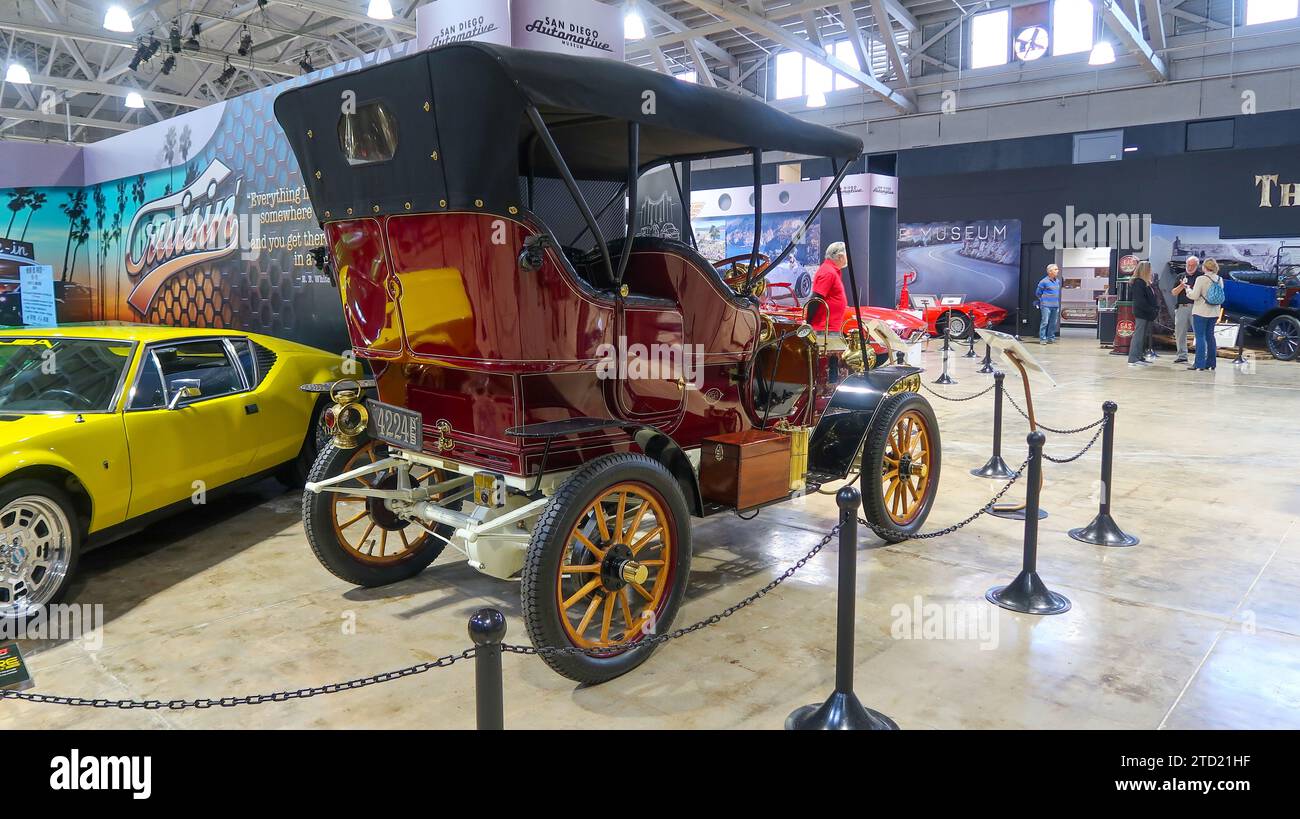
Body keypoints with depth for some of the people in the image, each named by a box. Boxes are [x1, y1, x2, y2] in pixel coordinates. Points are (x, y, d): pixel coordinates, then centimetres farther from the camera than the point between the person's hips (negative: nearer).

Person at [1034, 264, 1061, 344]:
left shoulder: (1058, 281, 13)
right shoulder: (1044, 281, -7)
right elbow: (1038, 293, 1)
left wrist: (1058, 303, 20)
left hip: (1055, 306, 7)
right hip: (1046, 305, -6)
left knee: (1054, 323, 8)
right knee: (1045, 322, -9)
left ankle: (1050, 338, 16)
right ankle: (1042, 339, -7)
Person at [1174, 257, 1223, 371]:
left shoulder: (1201, 279, -14)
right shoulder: (1220, 280, 6)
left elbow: (1194, 295, -15)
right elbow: (1220, 296, 13)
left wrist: (1187, 289, 1)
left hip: (1201, 312, -6)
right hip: (1214, 313, 6)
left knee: (1200, 336, -4)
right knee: (1210, 336, 13)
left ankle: (1200, 363, -6)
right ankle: (1211, 362, 15)